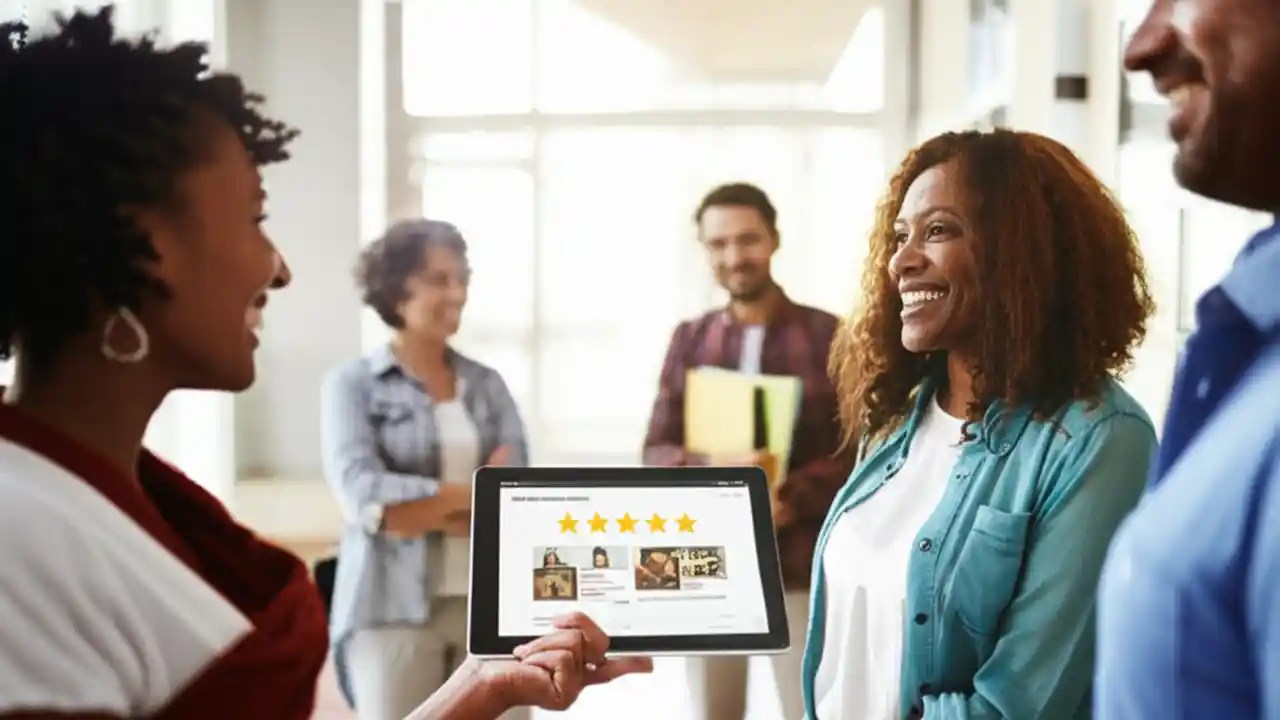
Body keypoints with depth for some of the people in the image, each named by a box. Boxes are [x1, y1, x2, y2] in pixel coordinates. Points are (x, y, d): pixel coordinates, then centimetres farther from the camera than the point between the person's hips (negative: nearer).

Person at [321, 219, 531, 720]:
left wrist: (417, 507, -12)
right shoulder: (352, 383, 1)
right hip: (394, 609, -4)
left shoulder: (487, 384, 12)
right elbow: (363, 495, -13)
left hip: (491, 607, 4)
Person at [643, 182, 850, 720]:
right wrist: (711, 470, -18)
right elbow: (655, 453, 4)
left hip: (800, 564, -2)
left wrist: (794, 499, -20)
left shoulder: (828, 335, 0)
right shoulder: (689, 339, 8)